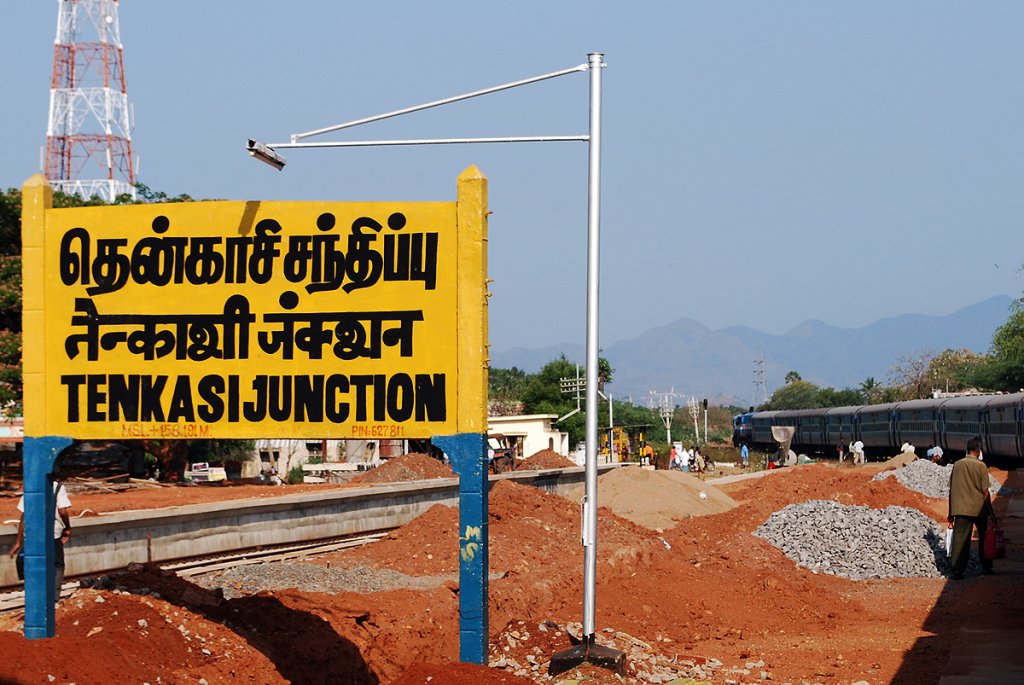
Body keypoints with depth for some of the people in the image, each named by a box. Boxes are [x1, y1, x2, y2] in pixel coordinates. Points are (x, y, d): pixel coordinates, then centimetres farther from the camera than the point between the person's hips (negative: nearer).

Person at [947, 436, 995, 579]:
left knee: (960, 540, 0)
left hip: (961, 509, 2)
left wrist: (951, 512, 13)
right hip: (979, 509, -2)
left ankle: (957, 571, -7)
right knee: (984, 538, 16)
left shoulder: (957, 465, 3)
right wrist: (991, 512, -1)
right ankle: (986, 567, 23)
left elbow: (951, 491, 6)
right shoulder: (981, 466, -7)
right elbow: (985, 492, -8)